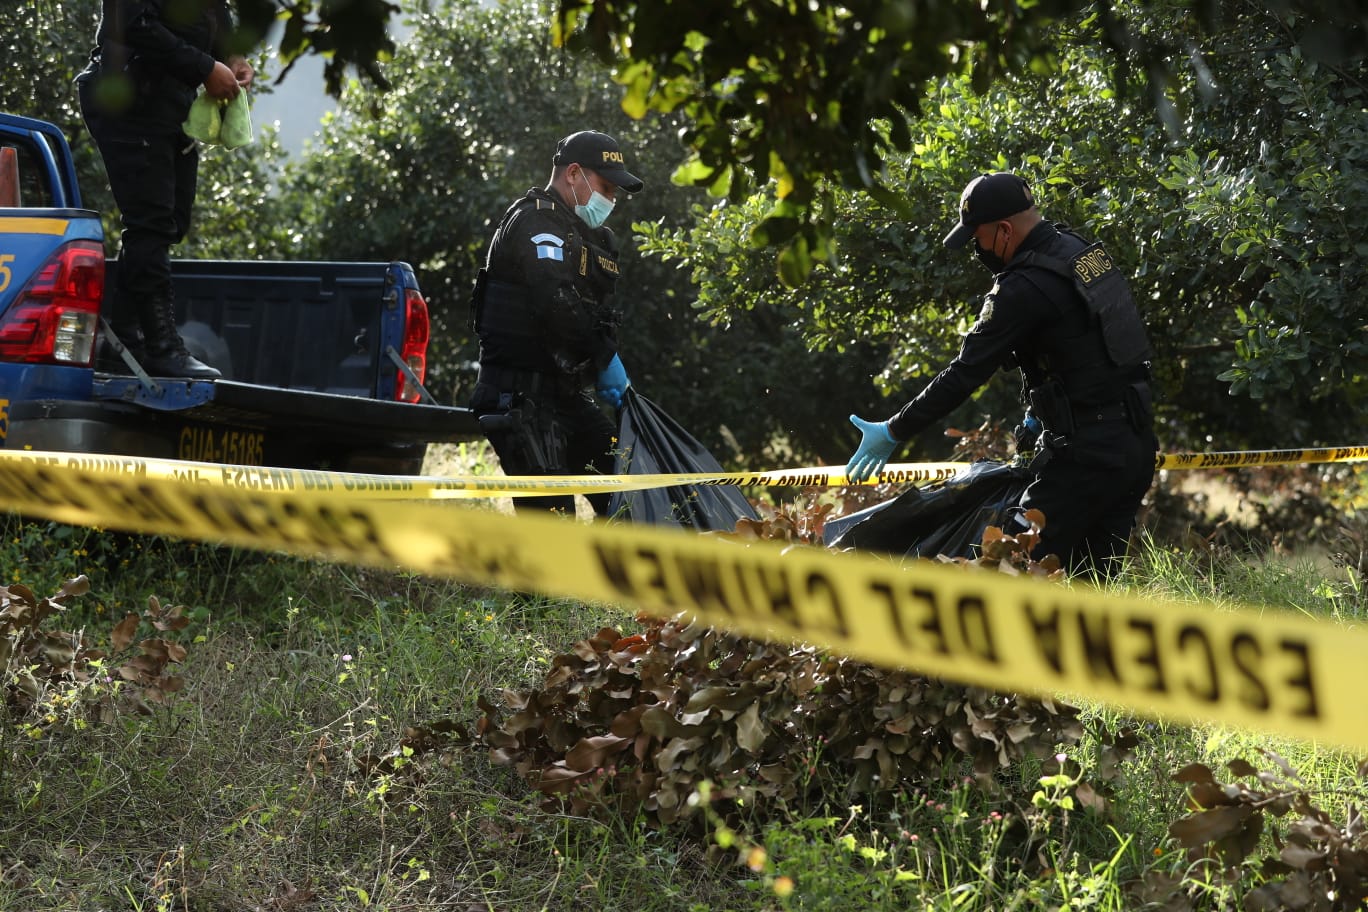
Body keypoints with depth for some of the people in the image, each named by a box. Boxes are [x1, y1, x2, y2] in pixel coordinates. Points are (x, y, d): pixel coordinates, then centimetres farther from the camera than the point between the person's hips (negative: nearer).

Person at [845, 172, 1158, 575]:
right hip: (1136, 444, 9)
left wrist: (893, 433, -7)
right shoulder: (1082, 250, 11)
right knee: (1094, 576, 12)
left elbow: (965, 373, -14)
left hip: (1089, 453, -9)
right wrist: (1038, 414, 27)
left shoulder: (1023, 288, -17)